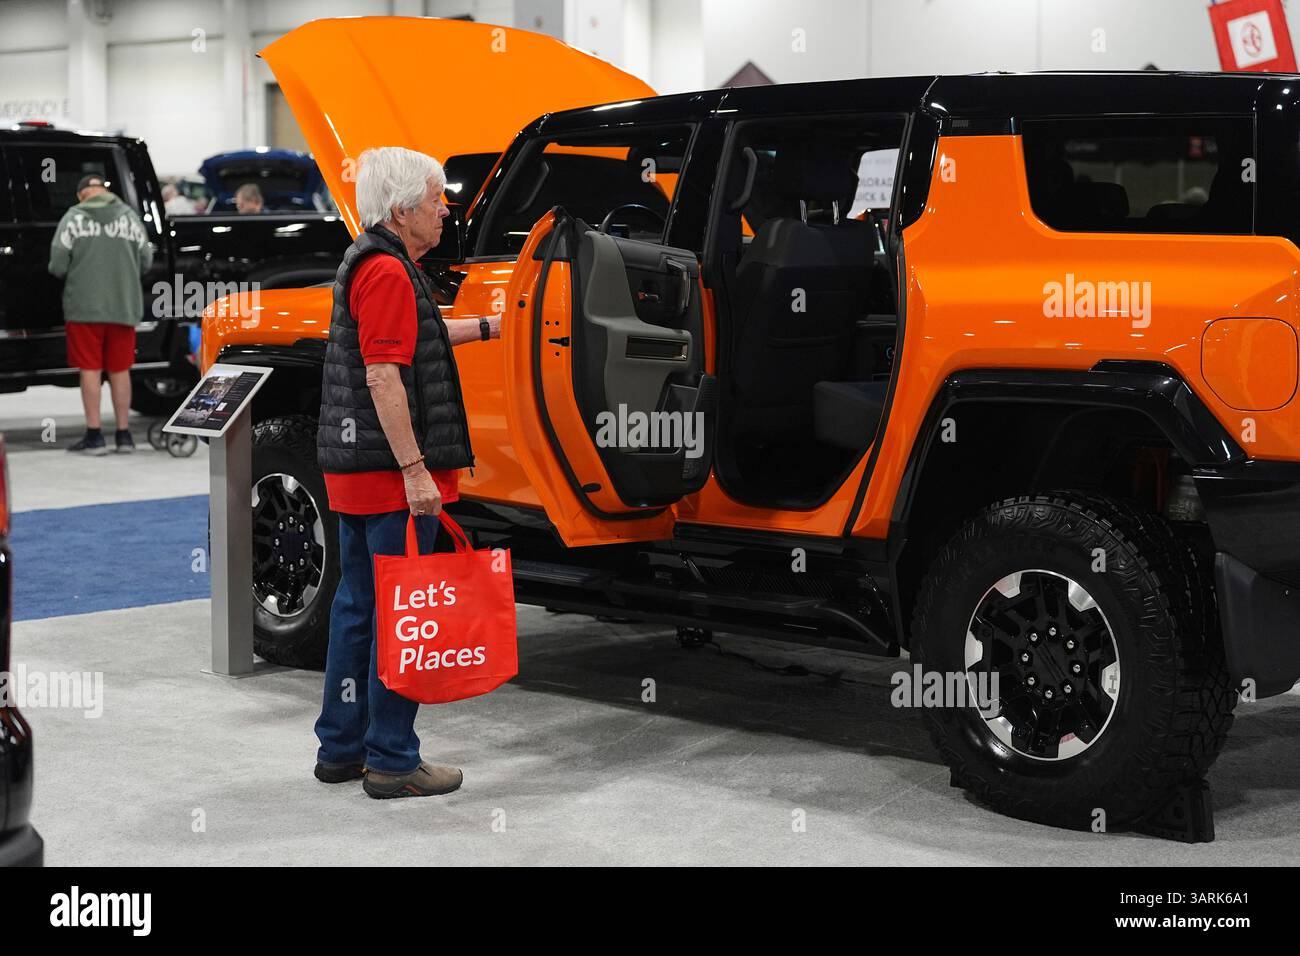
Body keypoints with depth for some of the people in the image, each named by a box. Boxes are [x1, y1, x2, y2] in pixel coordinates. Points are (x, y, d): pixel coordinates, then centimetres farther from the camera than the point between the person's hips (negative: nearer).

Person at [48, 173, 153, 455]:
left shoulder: (74, 217, -4)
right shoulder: (130, 216, 5)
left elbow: (57, 265, -7)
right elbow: (145, 262, 6)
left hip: (85, 306, -3)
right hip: (124, 305, 3)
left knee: (90, 369, 2)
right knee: (120, 370, 10)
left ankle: (94, 436, 0)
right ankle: (124, 434, 12)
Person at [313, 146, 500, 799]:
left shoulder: (367, 261, 16)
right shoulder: (387, 270, -16)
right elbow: (383, 377, -24)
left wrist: (488, 328, 43)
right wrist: (415, 471, -26)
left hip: (355, 470, 10)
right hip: (390, 474, -10)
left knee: (357, 606, 15)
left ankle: (341, 748, 23)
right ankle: (392, 763, 1)